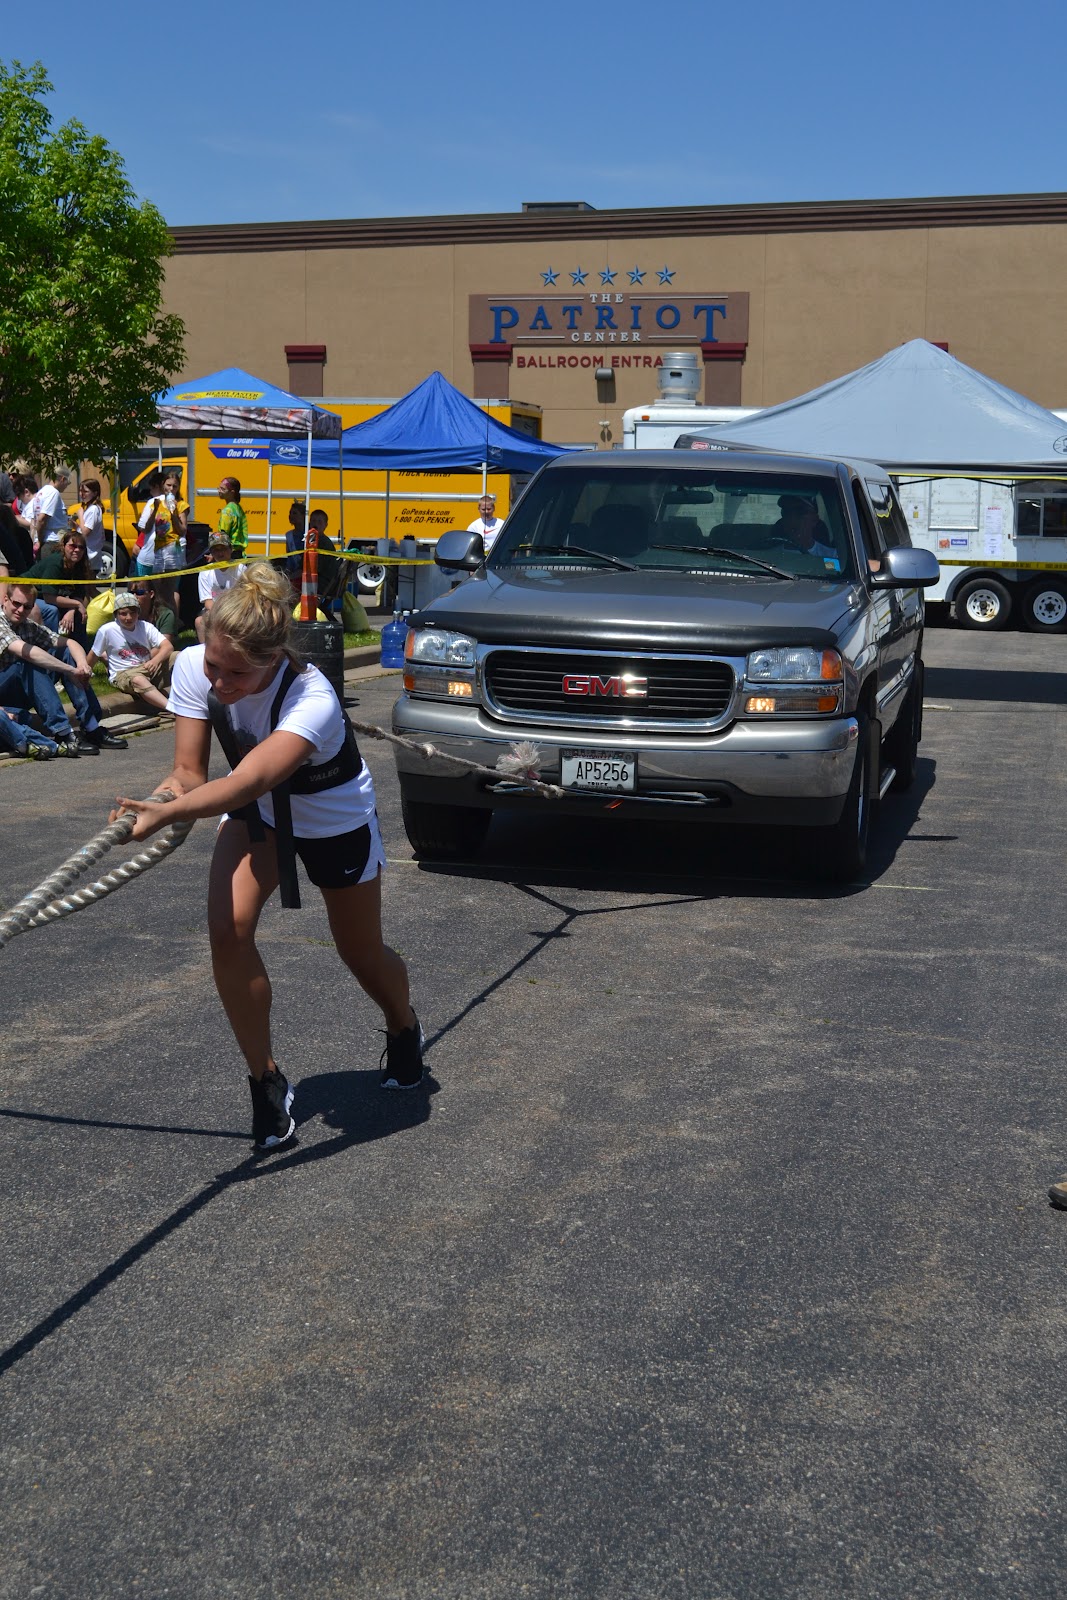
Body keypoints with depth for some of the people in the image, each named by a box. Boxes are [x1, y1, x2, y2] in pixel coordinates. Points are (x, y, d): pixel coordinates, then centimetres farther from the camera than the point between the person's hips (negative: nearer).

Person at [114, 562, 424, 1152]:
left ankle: (404, 1029, 50)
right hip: (257, 815, 4)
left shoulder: (312, 701, -42)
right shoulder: (194, 668, -26)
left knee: (362, 954, 13)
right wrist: (171, 790, -45)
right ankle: (265, 1079, -2)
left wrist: (165, 813, -71)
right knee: (227, 931, -21)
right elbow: (189, 771, -21)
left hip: (336, 820, -3)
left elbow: (249, 782, -56)